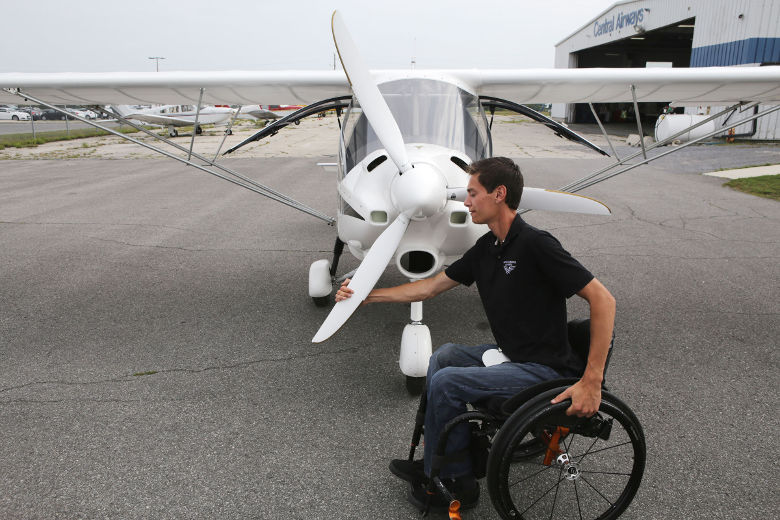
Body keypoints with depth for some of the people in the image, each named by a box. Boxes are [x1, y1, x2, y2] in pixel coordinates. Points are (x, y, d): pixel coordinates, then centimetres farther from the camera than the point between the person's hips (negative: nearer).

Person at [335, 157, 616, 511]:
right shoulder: (486, 248, 5)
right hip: (513, 354, 9)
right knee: (444, 356, 8)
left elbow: (603, 300, -22)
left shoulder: (535, 244, -21)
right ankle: (437, 462, 15)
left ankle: (453, 482, 7)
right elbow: (431, 287, 11)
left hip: (544, 368, -9)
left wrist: (591, 382, -26)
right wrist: (366, 295, 10)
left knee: (446, 382, -14)